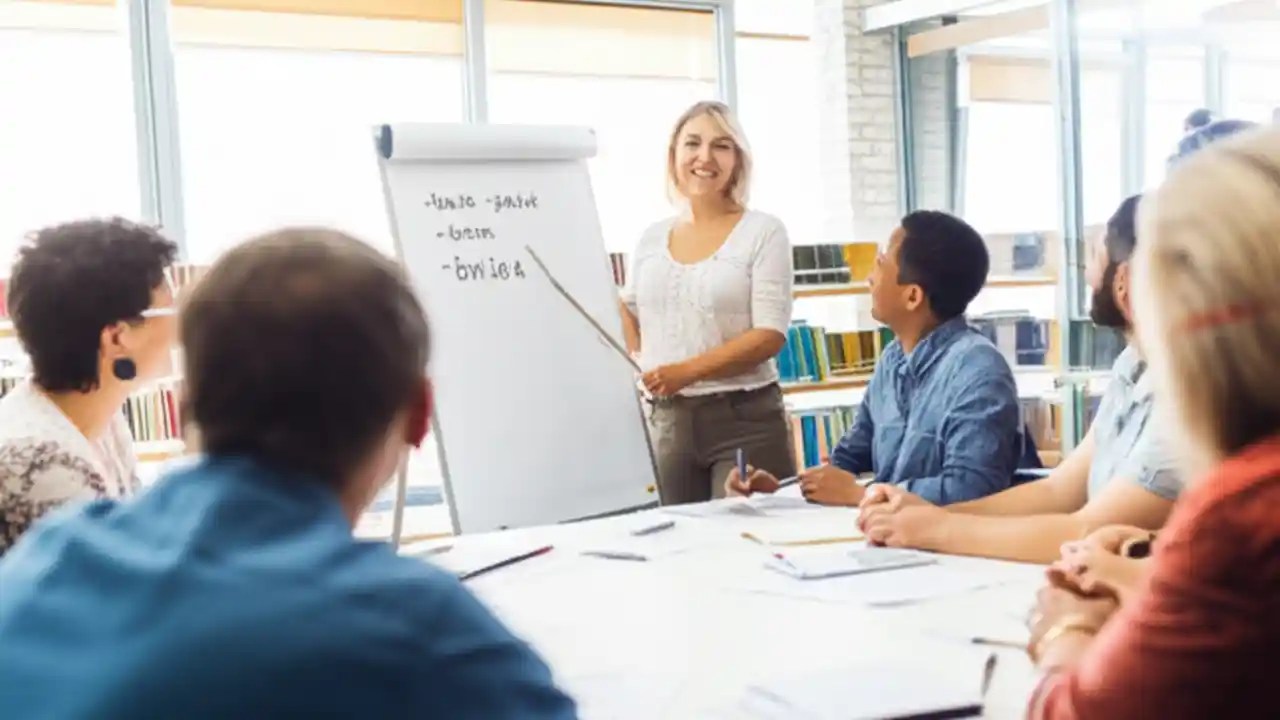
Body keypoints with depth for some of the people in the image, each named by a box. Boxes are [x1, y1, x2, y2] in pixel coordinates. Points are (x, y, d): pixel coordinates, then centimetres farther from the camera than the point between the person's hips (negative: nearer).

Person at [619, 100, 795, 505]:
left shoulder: (762, 232, -2)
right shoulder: (652, 238, 11)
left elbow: (770, 334, -10)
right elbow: (630, 316, 21)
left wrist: (688, 371, -18)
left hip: (744, 419, -4)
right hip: (665, 420, 4)